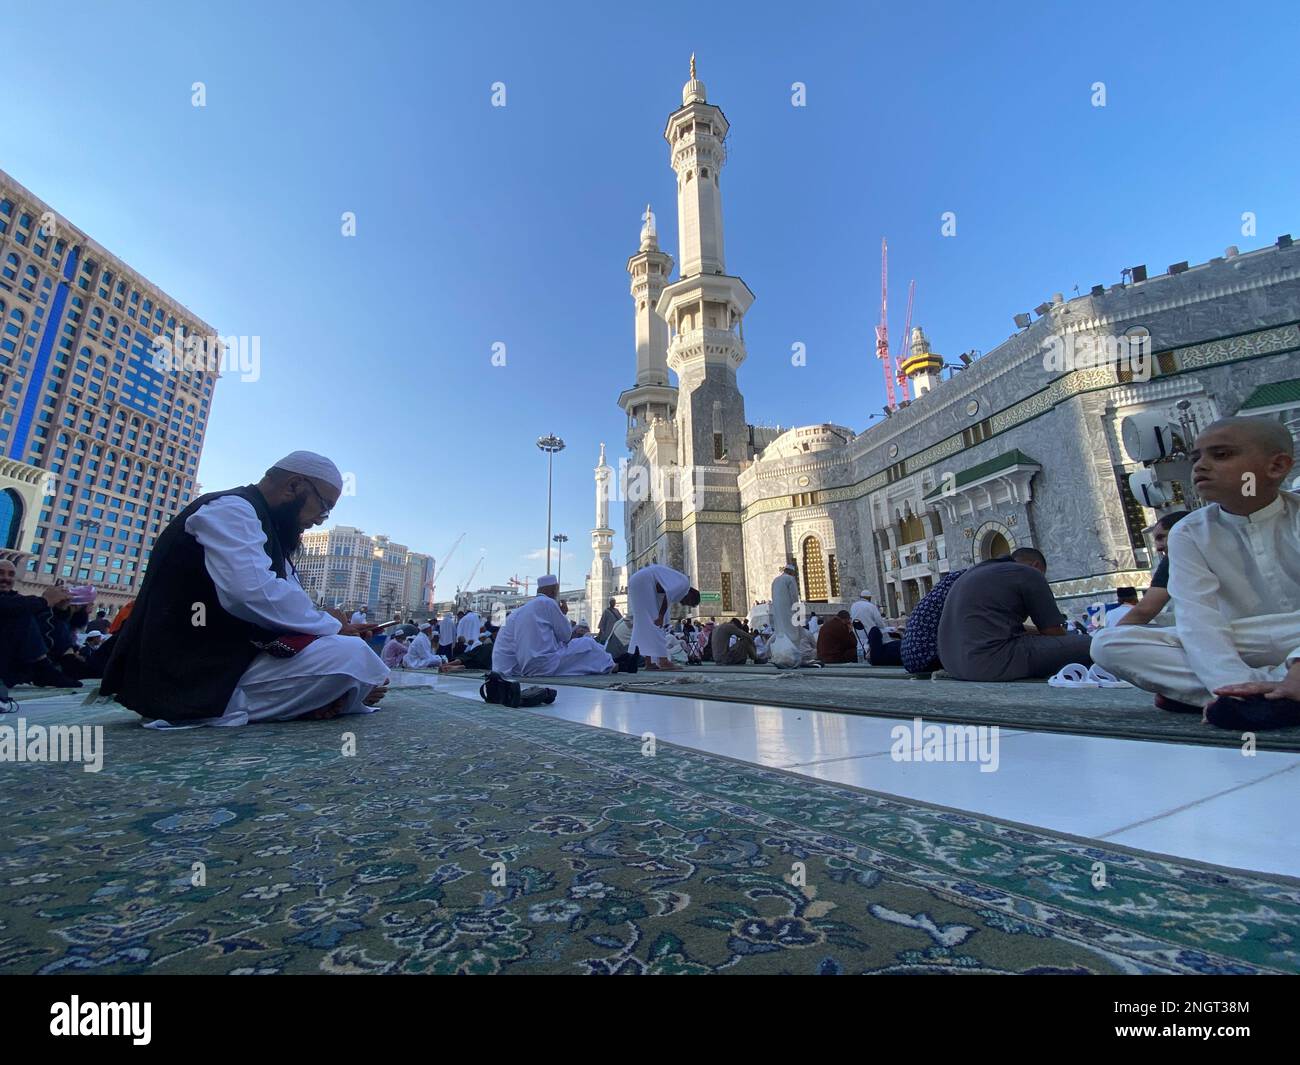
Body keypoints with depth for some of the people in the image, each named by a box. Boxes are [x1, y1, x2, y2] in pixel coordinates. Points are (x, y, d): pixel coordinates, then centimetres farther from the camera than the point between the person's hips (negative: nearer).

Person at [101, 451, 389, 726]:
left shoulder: (263, 529, 19)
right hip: (193, 675, -10)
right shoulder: (230, 509, -11)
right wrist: (332, 626, -16)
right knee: (351, 656, -26)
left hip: (216, 663, 10)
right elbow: (253, 594, -29)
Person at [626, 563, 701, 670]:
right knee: (652, 623, -10)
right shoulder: (685, 582, 0)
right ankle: (663, 660, -9)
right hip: (643, 582, -10)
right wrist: (660, 616, -16)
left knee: (643, 624, 9)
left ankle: (650, 661, 11)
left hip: (636, 582, 10)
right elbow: (668, 595, -17)